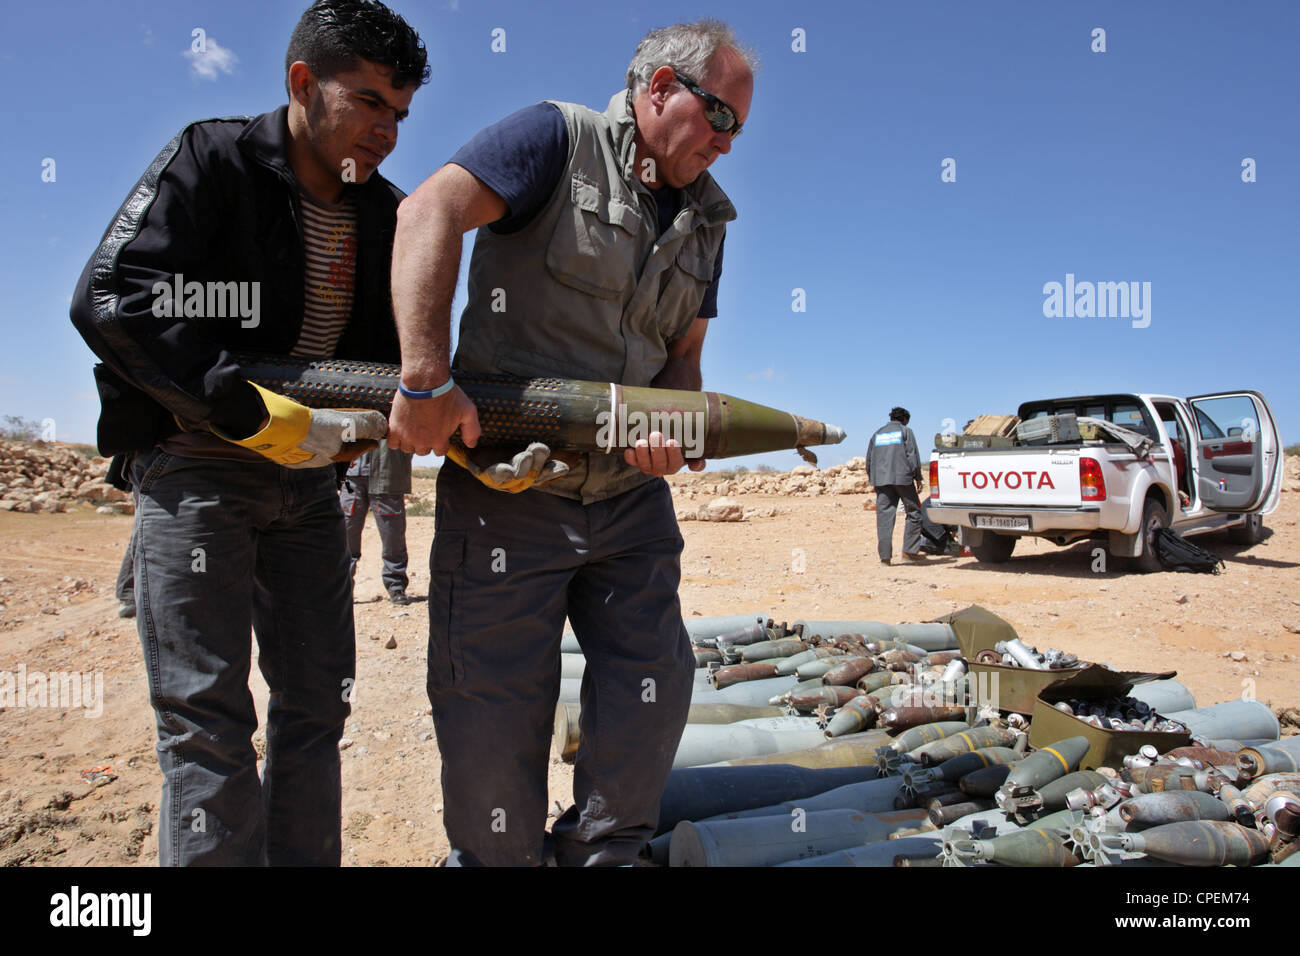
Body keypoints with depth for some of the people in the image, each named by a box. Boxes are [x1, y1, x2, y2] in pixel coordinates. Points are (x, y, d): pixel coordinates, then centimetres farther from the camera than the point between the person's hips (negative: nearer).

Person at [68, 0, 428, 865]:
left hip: (308, 473, 6)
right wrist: (253, 413, -25)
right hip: (194, 466, -5)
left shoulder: (385, 217, 7)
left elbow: (400, 358, 9)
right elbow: (109, 302, -18)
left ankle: (306, 859, 22)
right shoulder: (210, 162, -7)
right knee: (209, 719, -7)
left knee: (318, 703, 8)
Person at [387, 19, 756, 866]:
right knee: (495, 719, 4)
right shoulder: (560, 139, -4)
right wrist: (426, 377, -26)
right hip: (508, 488, -5)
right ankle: (496, 857, 29)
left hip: (630, 500, 6)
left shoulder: (706, 218, 15)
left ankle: (600, 851, 30)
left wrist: (670, 428, -9)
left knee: (654, 690, 7)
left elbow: (682, 354, 14)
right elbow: (432, 210, -17)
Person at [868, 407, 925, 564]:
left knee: (884, 516, 1)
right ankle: (910, 549, 4)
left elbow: (869, 460, 17)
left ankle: (885, 554, -3)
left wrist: (873, 480, 23)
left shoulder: (877, 433, 18)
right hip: (902, 477, -4)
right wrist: (918, 478, 0)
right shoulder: (905, 431, 5)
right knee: (914, 512, 8)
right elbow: (913, 456, -3)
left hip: (881, 480, 4)